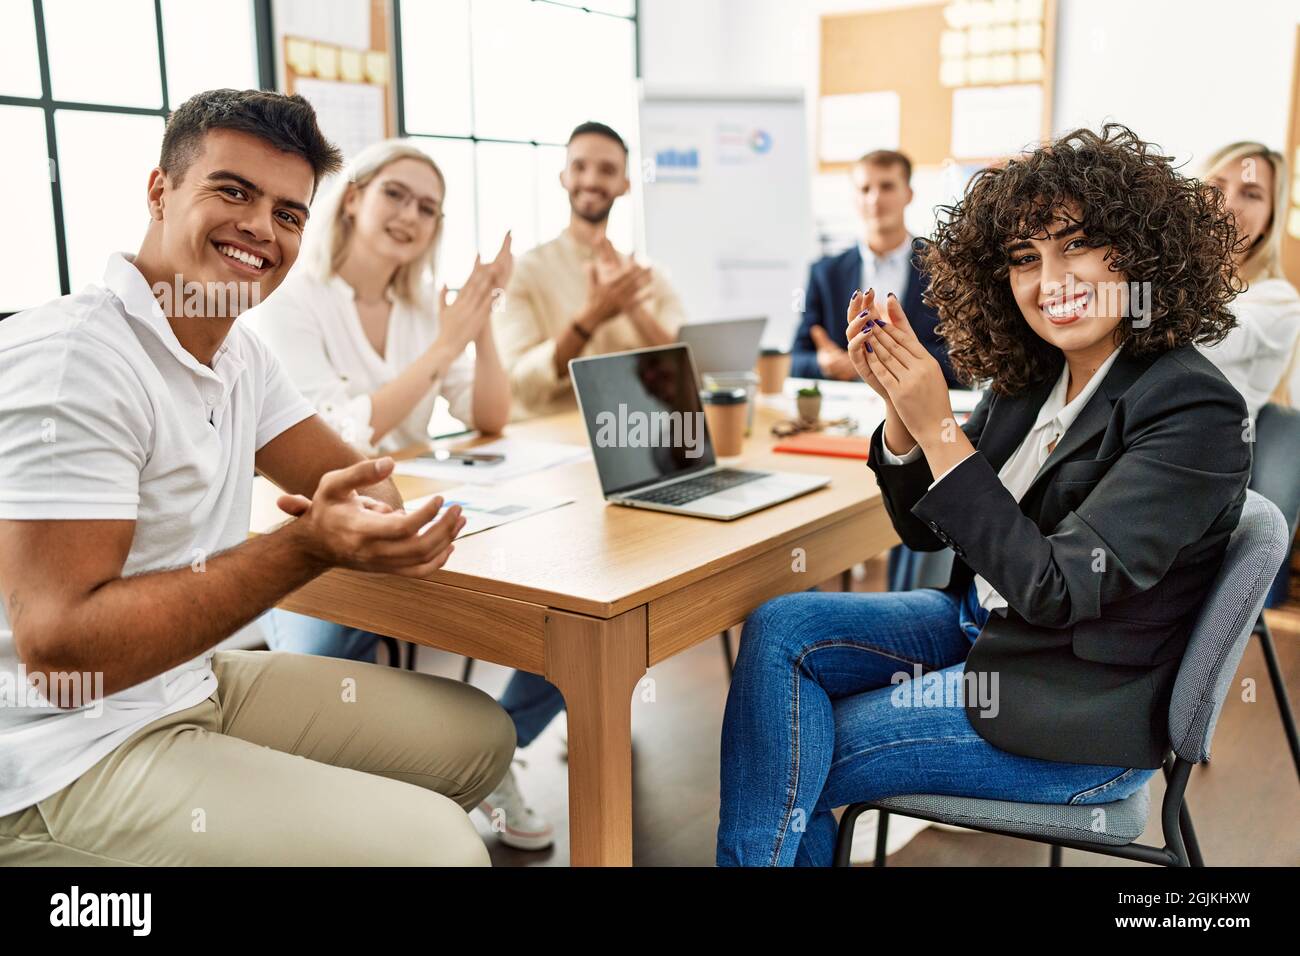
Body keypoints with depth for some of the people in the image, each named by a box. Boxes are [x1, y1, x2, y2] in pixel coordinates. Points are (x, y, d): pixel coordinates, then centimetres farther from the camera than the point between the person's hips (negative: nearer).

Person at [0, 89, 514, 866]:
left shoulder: (240, 355, 6)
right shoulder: (71, 359, -21)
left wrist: (365, 513, -17)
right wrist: (306, 548, -30)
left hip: (198, 686, 9)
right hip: (72, 756, -9)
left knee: (478, 734, 11)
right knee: (437, 846, -22)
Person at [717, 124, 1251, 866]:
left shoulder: (1191, 410, -20)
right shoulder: (1030, 376, 2)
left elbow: (1054, 589, -25)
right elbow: (925, 528, 5)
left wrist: (939, 428, -27)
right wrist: (902, 405, -12)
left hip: (1077, 719, -7)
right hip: (983, 629, 7)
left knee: (783, 768, -10)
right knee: (779, 629, -12)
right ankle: (763, 850, 1)